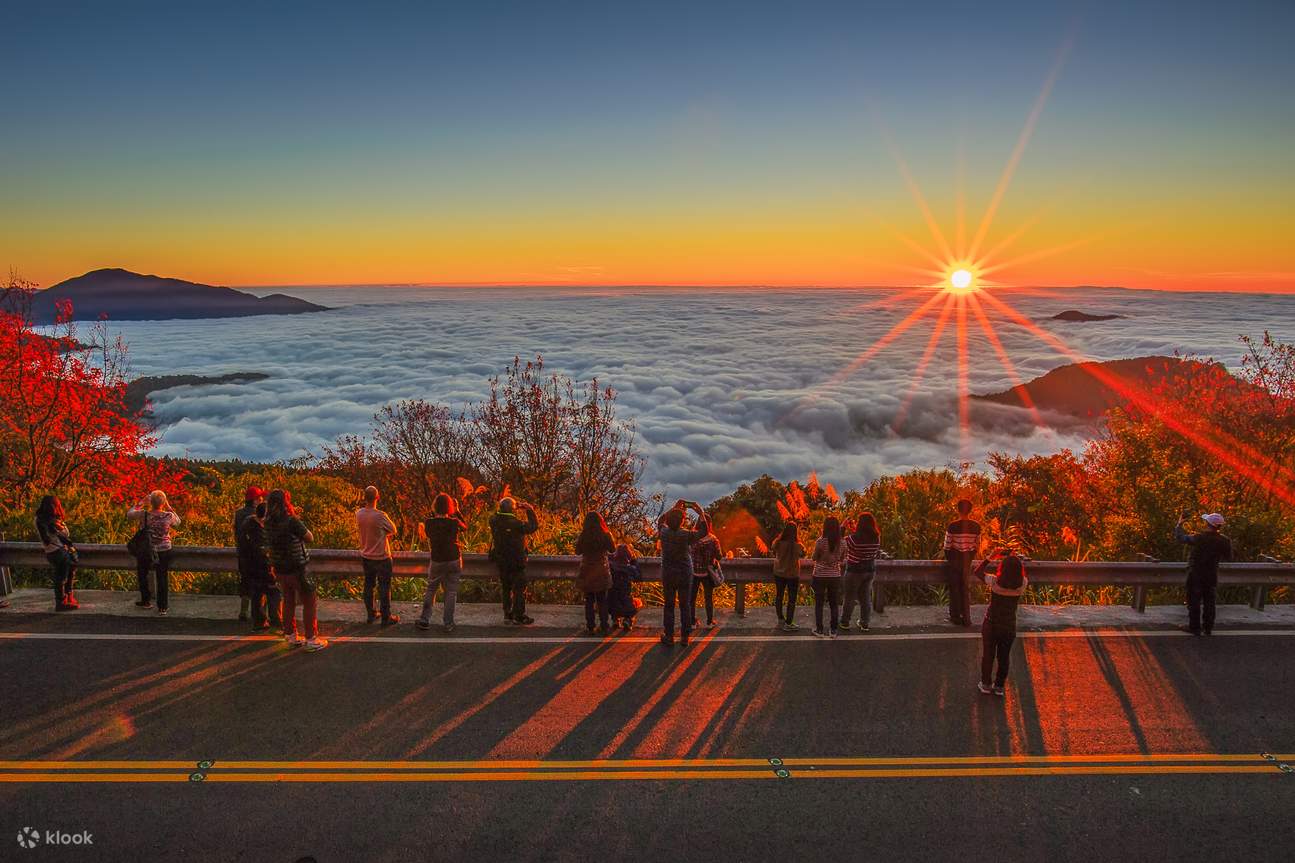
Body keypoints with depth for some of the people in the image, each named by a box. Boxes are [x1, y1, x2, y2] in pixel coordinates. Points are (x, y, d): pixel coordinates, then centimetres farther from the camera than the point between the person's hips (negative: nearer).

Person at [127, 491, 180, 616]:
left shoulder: (144, 515, -16)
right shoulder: (169, 516, -15)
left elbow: (129, 514, 3)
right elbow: (178, 522, 8)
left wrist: (141, 503, 10)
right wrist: (169, 507, 5)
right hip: (164, 551, 0)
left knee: (142, 574, 25)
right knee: (163, 578, 10)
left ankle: (145, 601, 36)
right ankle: (162, 607, 14)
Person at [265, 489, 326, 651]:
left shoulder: (268, 523, -3)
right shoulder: (292, 522, -23)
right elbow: (310, 538, -13)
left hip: (279, 569, 7)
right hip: (296, 569, -7)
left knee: (288, 601, 21)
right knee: (309, 602, 6)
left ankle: (291, 636, 29)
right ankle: (311, 639, 7)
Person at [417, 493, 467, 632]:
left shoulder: (429, 523, -13)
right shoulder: (454, 522, -15)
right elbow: (465, 528, 6)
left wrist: (434, 514, 6)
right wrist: (457, 511, 8)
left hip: (436, 562, 1)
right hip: (454, 561, -1)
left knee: (431, 590, 16)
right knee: (451, 592, 7)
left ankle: (424, 620, 17)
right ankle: (448, 624, 10)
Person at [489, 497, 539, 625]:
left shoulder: (494, 521, -5)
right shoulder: (515, 523, -23)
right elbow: (533, 526, -15)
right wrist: (530, 510, -6)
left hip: (501, 562, 6)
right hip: (516, 561, -6)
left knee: (507, 588, 18)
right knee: (519, 589, 5)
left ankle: (507, 615, 23)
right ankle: (519, 617, 8)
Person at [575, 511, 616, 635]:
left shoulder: (583, 536, -10)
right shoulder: (605, 535, -10)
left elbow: (578, 551, 3)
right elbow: (613, 549, 4)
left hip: (587, 571, 0)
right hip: (602, 571, 0)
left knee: (589, 601, 9)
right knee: (602, 600, 11)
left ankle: (590, 627, 8)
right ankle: (604, 627, 12)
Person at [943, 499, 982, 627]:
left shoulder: (953, 525, -18)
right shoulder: (976, 526, -7)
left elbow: (947, 545, -12)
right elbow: (977, 545, 1)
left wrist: (948, 559, 5)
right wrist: (970, 558, 15)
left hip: (954, 559, -3)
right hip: (967, 559, 3)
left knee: (954, 588, 10)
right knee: (965, 588, 15)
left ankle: (955, 617, 15)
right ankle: (966, 618, 14)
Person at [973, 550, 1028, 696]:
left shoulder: (994, 582, -24)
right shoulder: (1022, 585, -19)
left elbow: (978, 571, -6)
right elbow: (1023, 575, 6)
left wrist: (990, 557, -4)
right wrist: (1017, 561, 2)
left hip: (991, 625, -1)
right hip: (1009, 627, 1)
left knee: (988, 655, 19)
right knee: (1004, 657, 20)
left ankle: (986, 684, 33)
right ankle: (999, 686, 33)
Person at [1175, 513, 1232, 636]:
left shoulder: (1199, 538, -20)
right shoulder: (1224, 540, -8)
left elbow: (1181, 537, -8)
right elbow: (1228, 557, 4)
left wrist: (1179, 524, 8)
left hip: (1196, 575, -4)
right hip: (1212, 576, 4)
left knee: (1194, 601, 5)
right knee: (1209, 602, 13)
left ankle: (1195, 627, 8)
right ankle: (1208, 628, 19)